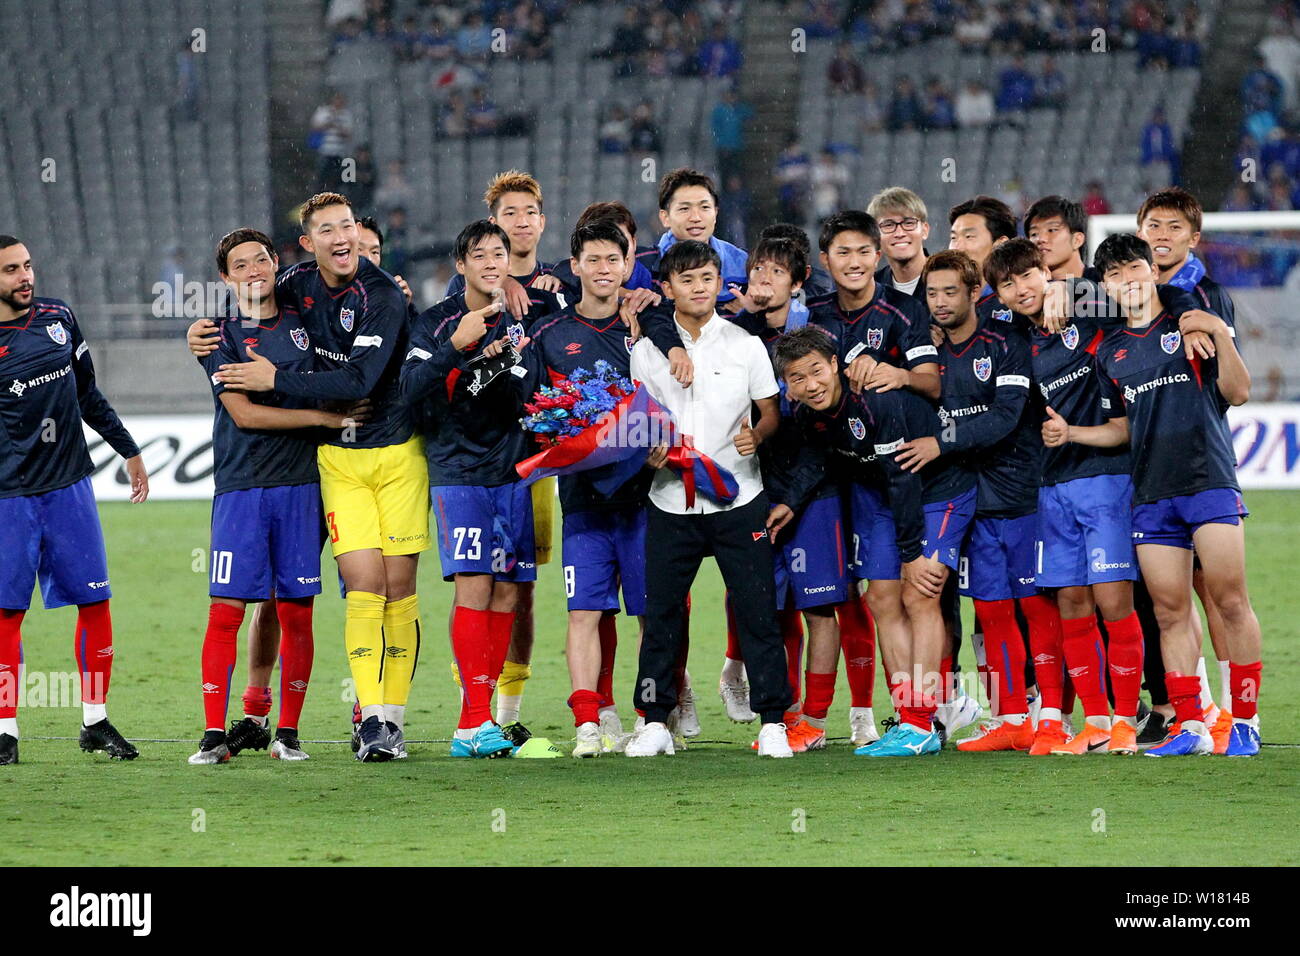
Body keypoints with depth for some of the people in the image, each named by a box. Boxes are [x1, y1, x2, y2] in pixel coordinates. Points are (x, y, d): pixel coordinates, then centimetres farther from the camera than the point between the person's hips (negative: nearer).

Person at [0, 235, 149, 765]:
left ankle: (95, 722, 13)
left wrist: (128, 450, 21)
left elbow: (88, 395, 19)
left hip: (69, 484, 4)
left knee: (94, 601, 3)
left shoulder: (58, 317, 8)